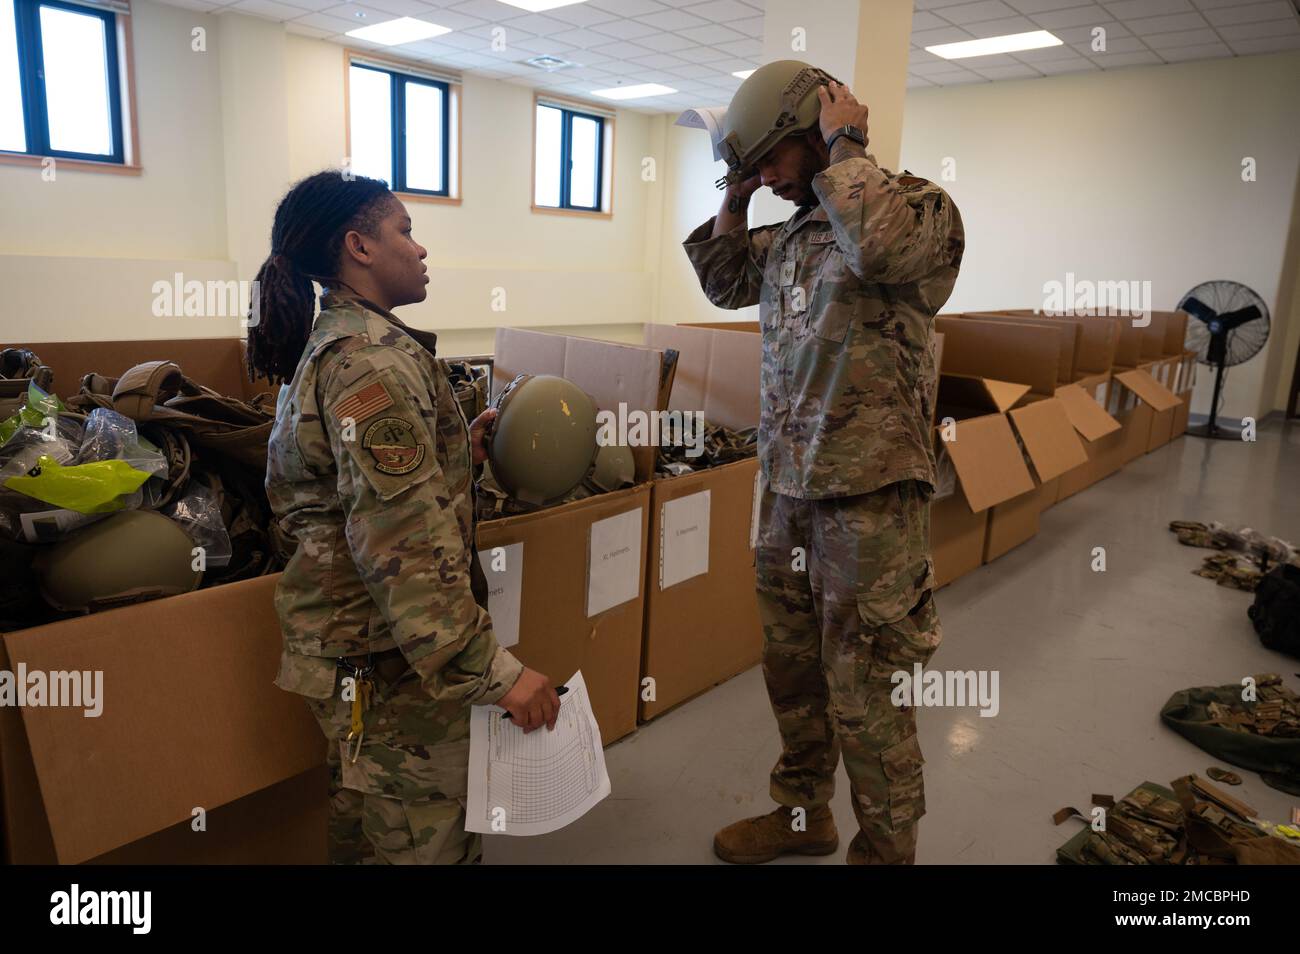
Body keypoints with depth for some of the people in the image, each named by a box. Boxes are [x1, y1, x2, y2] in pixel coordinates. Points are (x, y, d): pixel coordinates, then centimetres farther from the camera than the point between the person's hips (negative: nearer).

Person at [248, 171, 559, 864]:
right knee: (425, 839, 5)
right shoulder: (374, 360, -21)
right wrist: (495, 670, -27)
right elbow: (403, 541, -28)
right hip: (387, 656, -10)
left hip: (342, 642, 10)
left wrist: (459, 446, 12)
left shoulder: (328, 345, 12)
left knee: (365, 820, 26)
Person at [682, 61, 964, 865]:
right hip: (787, 487, 8)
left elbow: (877, 244, -31)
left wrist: (842, 147, -14)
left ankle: (886, 851, 24)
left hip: (870, 496, -8)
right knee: (791, 669, 20)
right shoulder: (794, 233, 14)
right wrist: (735, 198, 12)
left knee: (864, 698, 2)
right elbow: (725, 283, 26)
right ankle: (803, 815, 41)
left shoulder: (921, 206, -8)